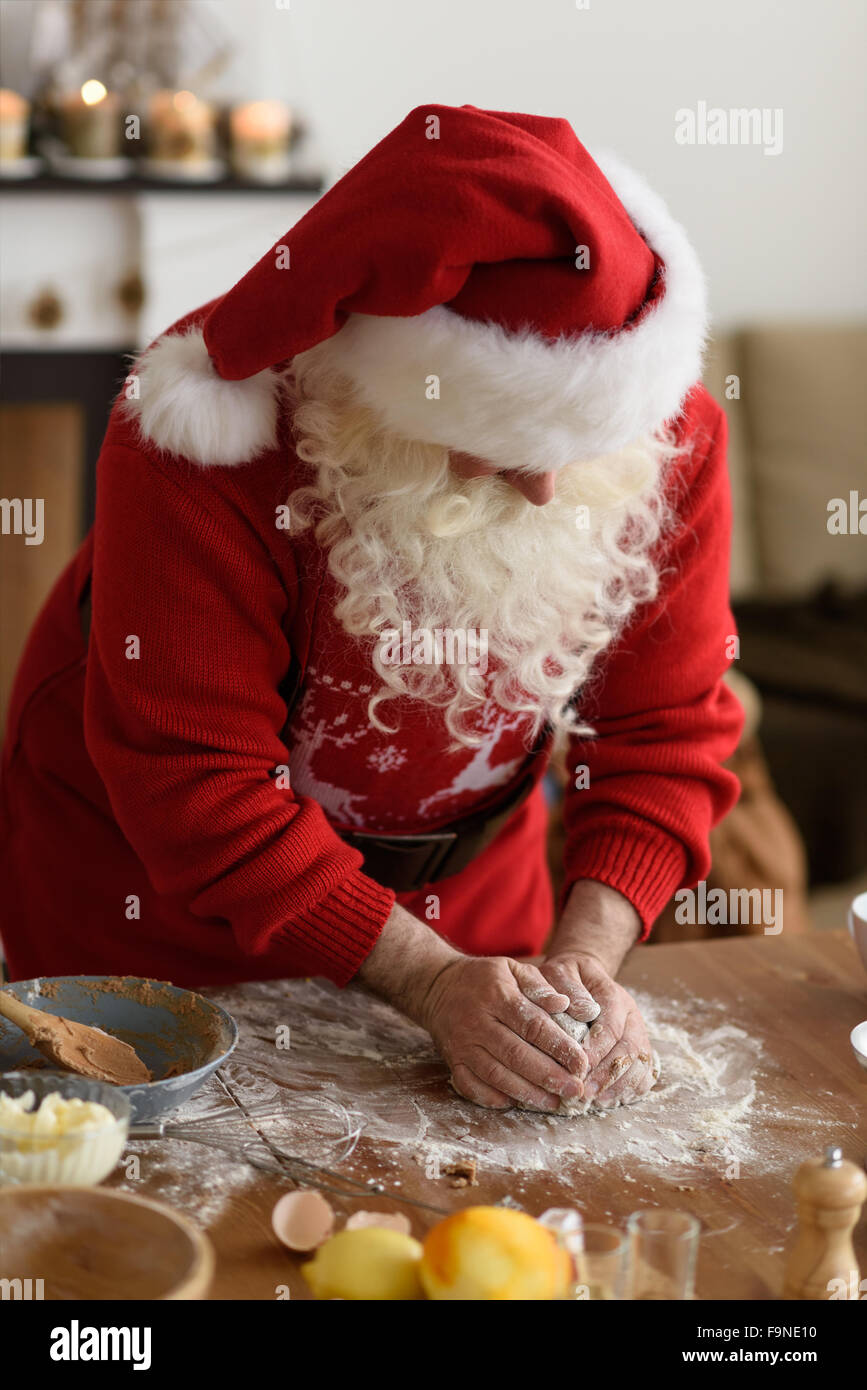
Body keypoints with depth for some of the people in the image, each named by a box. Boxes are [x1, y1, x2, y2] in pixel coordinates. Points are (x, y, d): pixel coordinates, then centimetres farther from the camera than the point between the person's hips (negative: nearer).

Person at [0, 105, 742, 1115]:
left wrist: (583, 957, -28)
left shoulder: (663, 432, -20)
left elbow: (665, 735, -14)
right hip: (159, 887, -2)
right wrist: (433, 982, -33)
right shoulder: (212, 437, -33)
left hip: (464, 865, 3)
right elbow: (195, 784, -29)